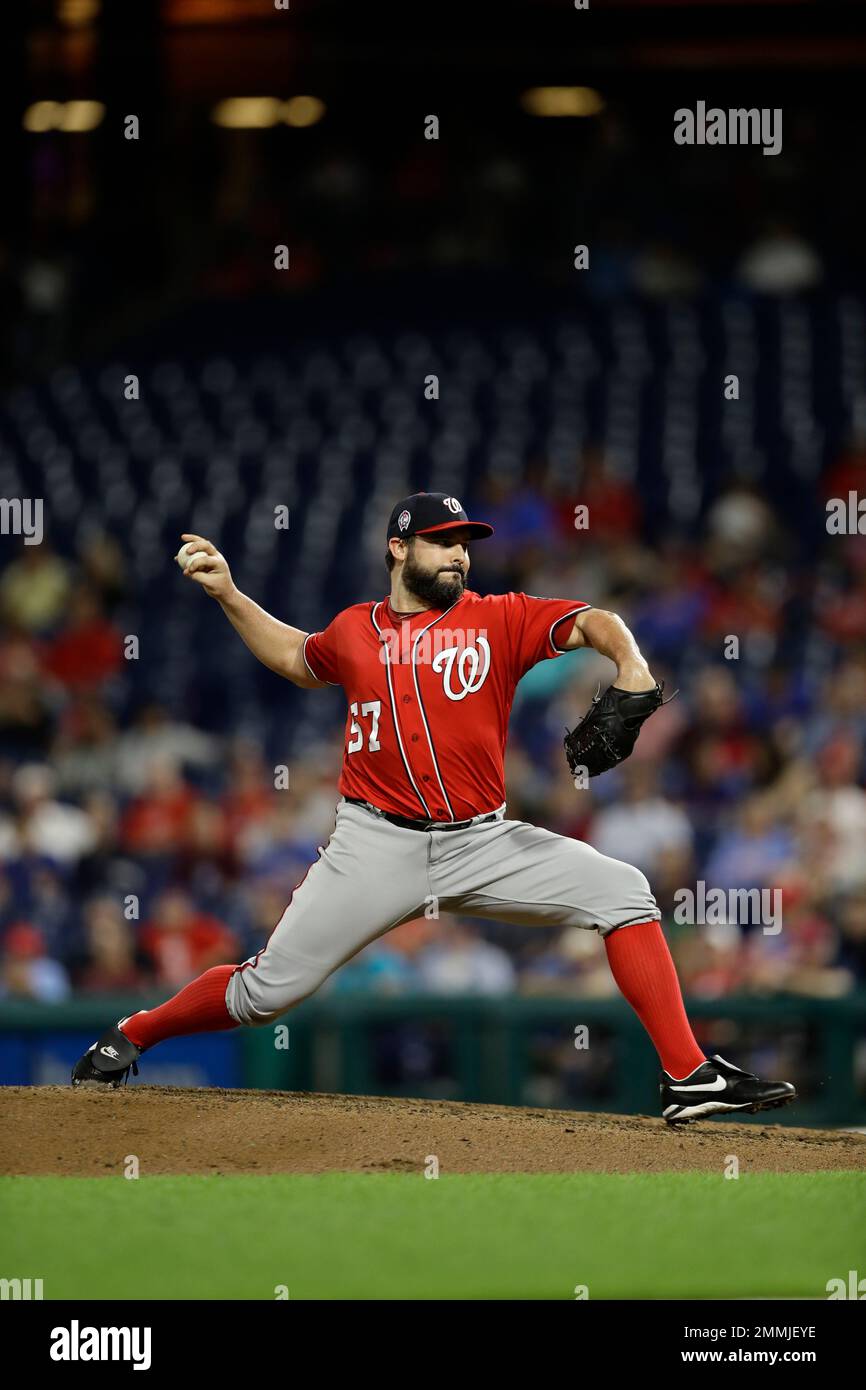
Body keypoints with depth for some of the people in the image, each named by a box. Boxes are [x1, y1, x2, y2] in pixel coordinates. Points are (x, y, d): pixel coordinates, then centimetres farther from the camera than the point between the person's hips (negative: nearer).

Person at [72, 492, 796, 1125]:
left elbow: (591, 622, -13)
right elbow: (297, 659, 31)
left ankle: (689, 1077, -16)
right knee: (267, 990, -6)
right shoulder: (354, 631, 8)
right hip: (377, 847, -1)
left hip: (483, 842, 1)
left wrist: (629, 662, -34)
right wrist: (227, 594, 22)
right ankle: (130, 1037, 20)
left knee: (621, 890, -16)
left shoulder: (500, 619, 3)